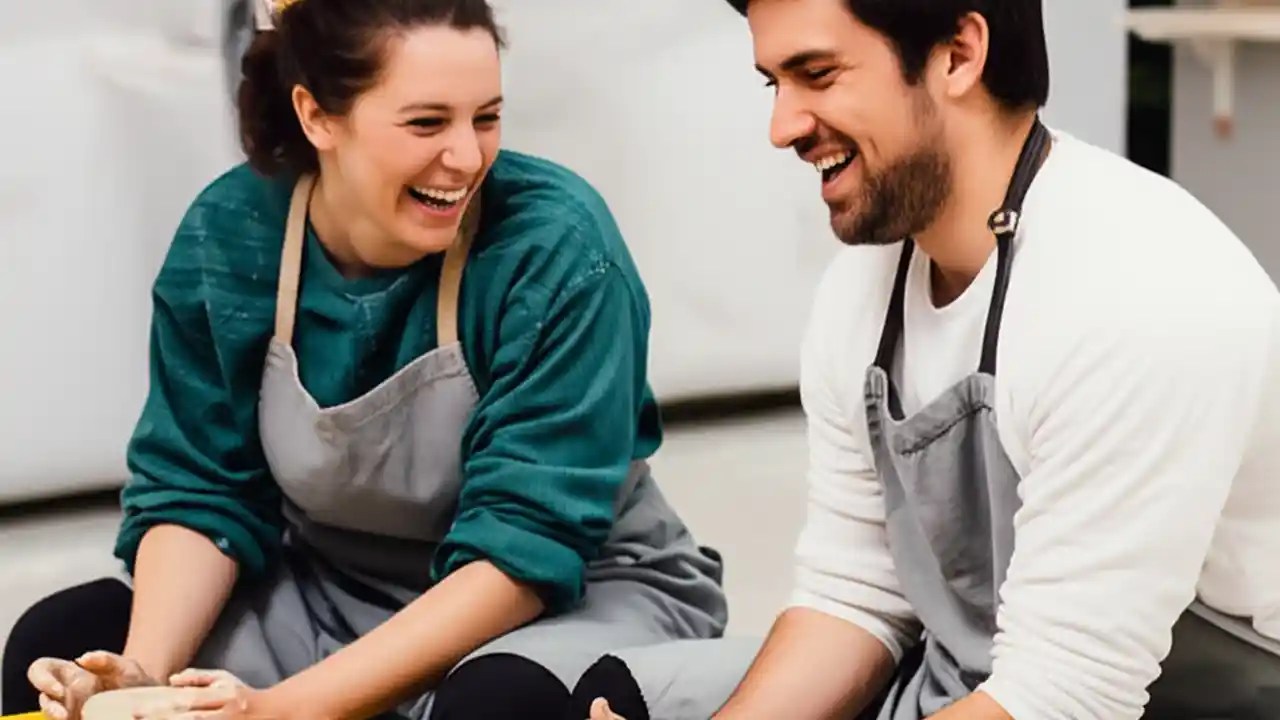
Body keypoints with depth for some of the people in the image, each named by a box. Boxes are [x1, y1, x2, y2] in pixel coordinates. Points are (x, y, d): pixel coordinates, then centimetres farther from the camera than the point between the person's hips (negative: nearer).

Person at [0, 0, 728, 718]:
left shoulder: (556, 246, -25)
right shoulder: (228, 236, -11)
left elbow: (524, 547, -27)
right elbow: (198, 490, -5)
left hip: (583, 596, -4)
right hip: (333, 590, 4)